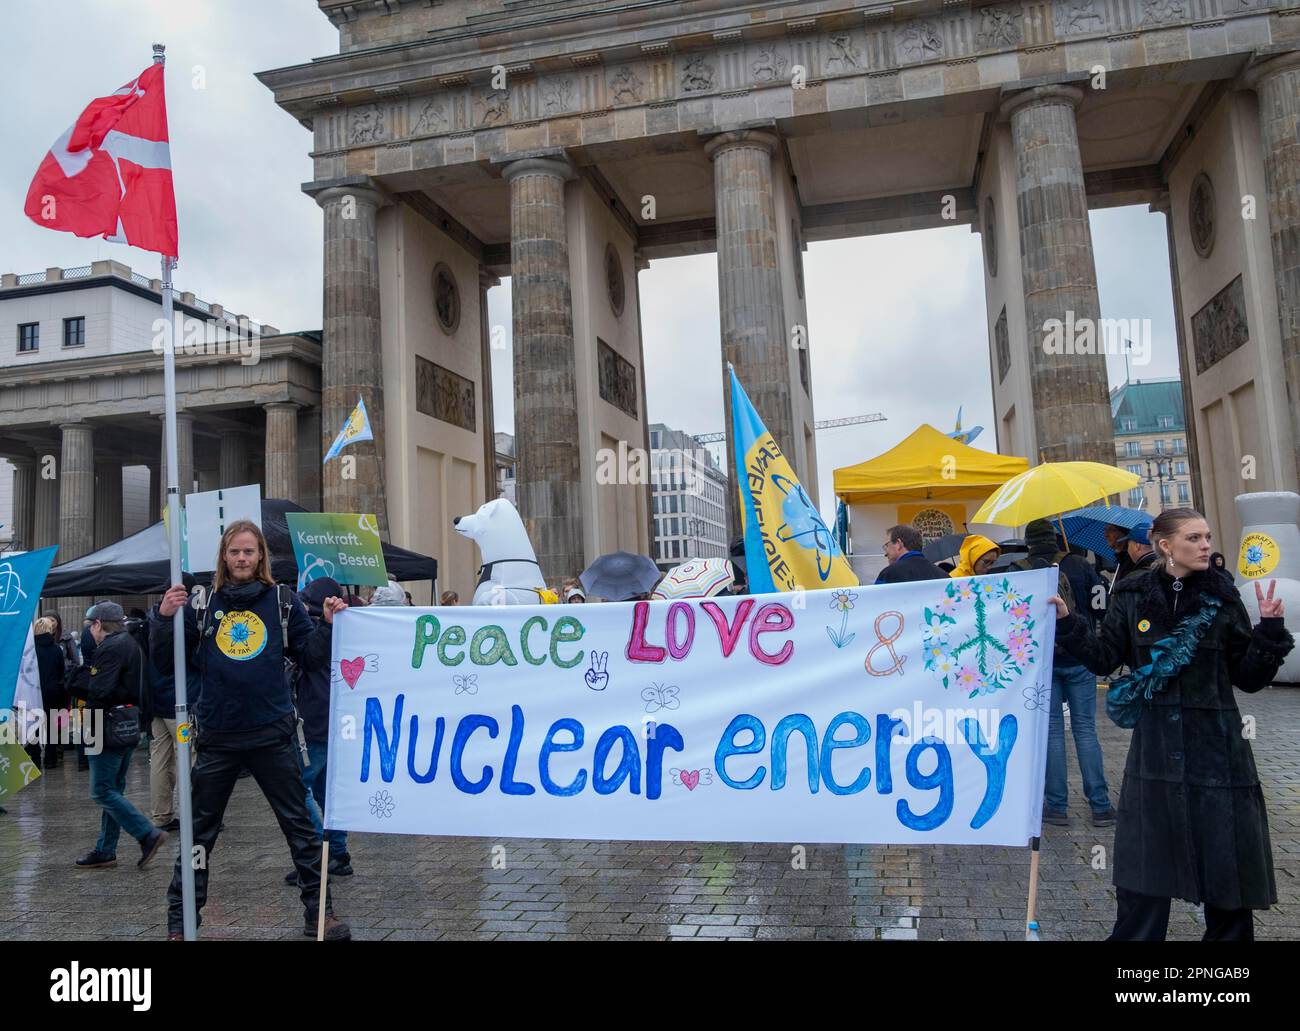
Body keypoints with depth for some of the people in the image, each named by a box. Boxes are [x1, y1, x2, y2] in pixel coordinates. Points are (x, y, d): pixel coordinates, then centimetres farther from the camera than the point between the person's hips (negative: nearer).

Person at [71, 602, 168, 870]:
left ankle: (148, 835, -10)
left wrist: (81, 678, -6)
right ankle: (106, 850, 21)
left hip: (108, 728, -10)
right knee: (113, 789, 15)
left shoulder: (110, 647, -15)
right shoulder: (131, 644, 15)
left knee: (102, 791, -6)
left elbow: (99, 690, -24)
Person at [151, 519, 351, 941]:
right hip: (218, 738, 1)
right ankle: (179, 921, 27)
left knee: (300, 826, 7)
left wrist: (329, 625, -14)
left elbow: (311, 657, 2)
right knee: (199, 832, 12)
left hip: (273, 735, -1)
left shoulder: (283, 601, 1)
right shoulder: (202, 604, 2)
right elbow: (166, 664, 2)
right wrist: (164, 618, -12)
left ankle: (318, 912, 19)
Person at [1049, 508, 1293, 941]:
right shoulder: (1133, 596, 1)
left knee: (1228, 859, 7)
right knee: (1144, 867, 10)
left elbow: (1249, 677, 0)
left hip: (1217, 747, 0)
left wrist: (1270, 629, -12)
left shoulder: (1222, 598, 0)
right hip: (1156, 747, 0)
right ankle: (1135, 934, 27)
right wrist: (1068, 624, -9)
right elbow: (1104, 658, 1)